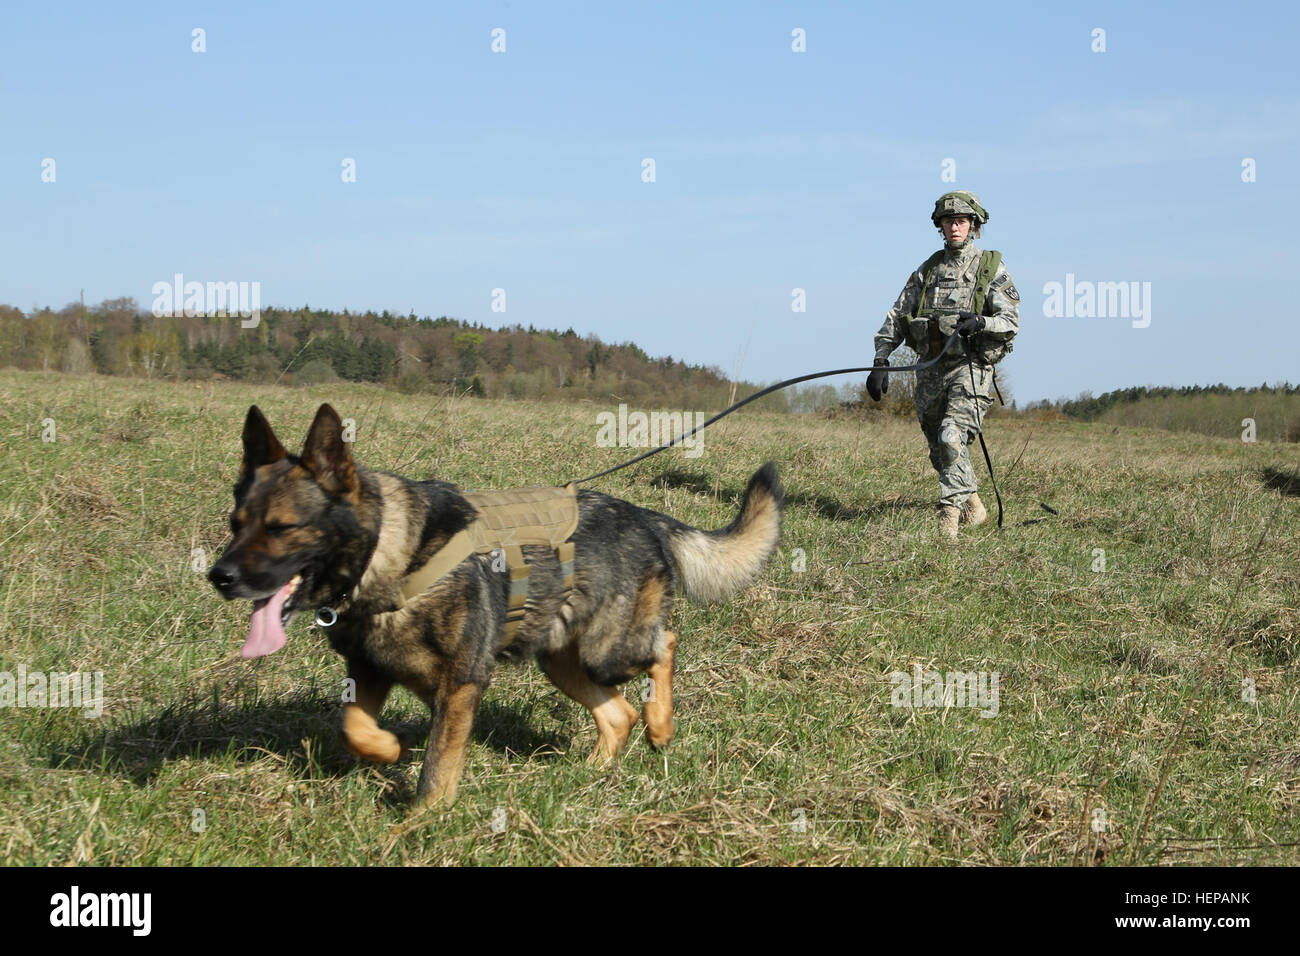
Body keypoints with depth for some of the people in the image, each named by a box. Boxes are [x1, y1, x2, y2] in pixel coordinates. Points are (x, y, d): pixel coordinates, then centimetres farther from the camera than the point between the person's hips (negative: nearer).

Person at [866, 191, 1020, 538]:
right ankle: (973, 507, 30)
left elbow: (1012, 322, -5)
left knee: (952, 438, -23)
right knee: (940, 452, 11)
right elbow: (896, 317, 11)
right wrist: (880, 361, 1)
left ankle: (950, 512, -19)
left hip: (970, 369, -5)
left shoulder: (991, 268, 1)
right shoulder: (928, 270, 12)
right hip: (931, 370, 5)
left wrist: (980, 322, -25)